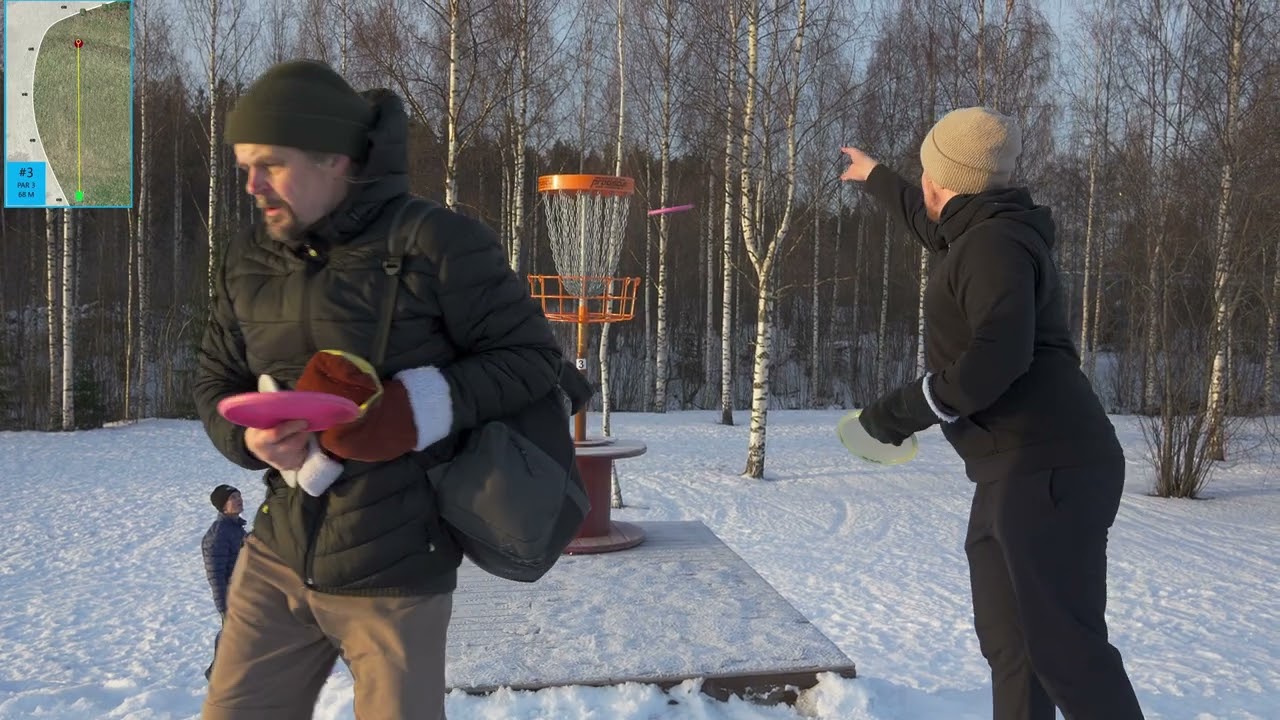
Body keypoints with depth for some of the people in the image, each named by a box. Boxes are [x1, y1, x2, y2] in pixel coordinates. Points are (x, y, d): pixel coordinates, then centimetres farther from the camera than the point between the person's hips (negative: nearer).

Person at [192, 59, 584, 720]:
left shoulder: (435, 243, -14)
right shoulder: (247, 260, 5)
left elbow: (534, 356, -12)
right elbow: (216, 383, 13)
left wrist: (414, 409, -24)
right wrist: (250, 438, -10)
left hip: (393, 574, -5)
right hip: (276, 558, 6)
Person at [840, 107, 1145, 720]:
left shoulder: (994, 244, -13)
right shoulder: (980, 234, 18)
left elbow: (999, 355, -27)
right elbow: (929, 222, 43)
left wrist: (901, 412, -18)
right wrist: (875, 178, 58)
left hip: (1046, 471, -11)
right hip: (1017, 473, 11)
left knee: (1065, 645, -13)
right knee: (1008, 642, 15)